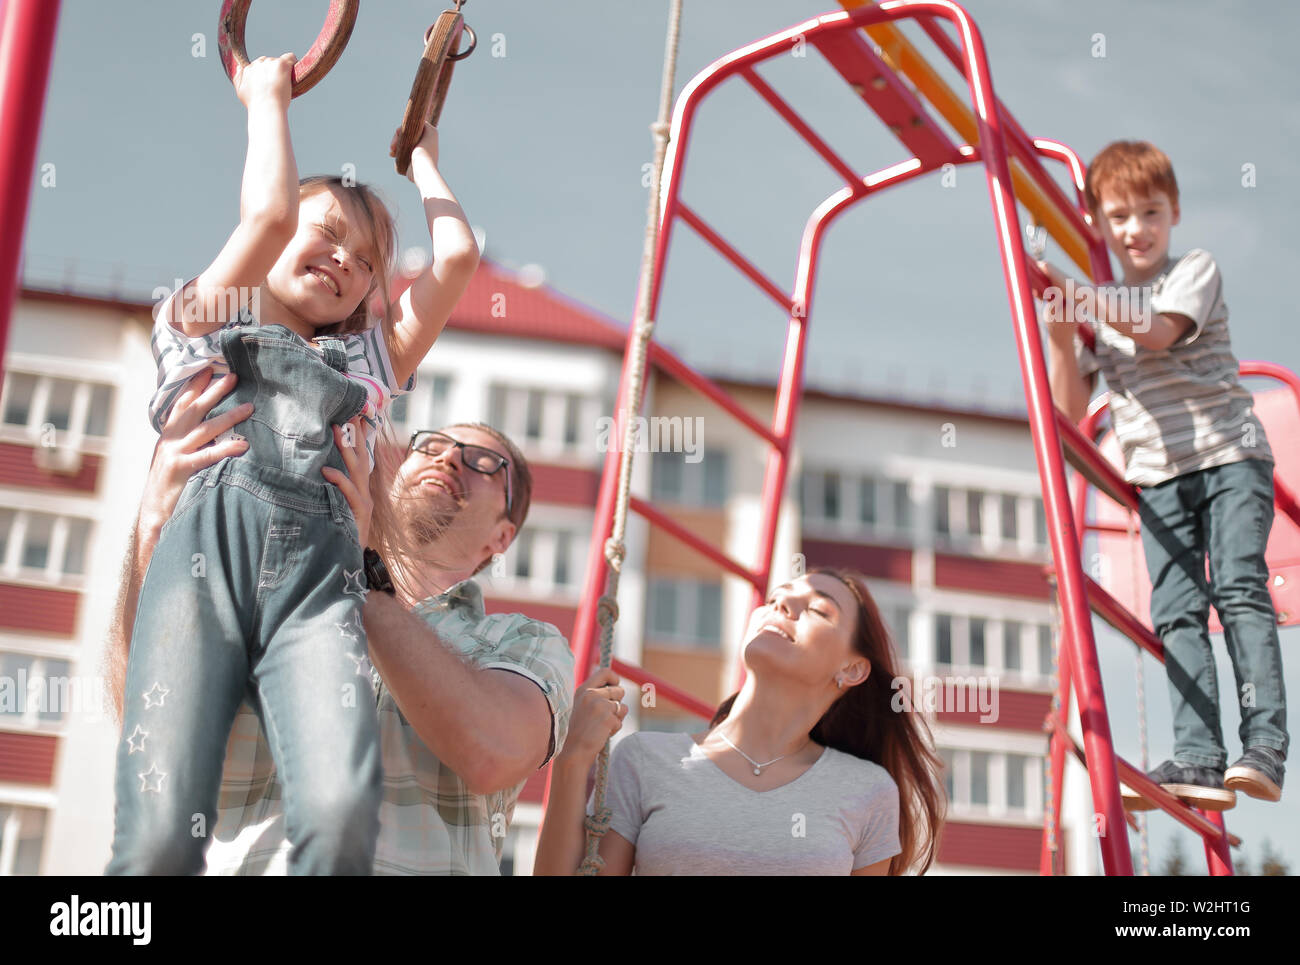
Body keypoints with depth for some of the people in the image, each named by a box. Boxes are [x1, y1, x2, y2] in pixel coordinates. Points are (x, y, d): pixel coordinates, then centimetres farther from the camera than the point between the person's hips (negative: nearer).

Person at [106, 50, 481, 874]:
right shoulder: (200, 328, 27)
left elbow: (459, 256, 26)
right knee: (160, 839, -23)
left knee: (343, 814, -29)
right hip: (207, 550, -1)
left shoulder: (371, 359, 35)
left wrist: (421, 155, 43)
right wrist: (267, 96, 28)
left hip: (322, 567, 2)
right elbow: (269, 215, 12)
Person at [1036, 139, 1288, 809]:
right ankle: (1199, 761, -14)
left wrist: (1074, 290, -21)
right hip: (1159, 477, 4)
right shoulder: (1099, 309, 16)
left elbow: (1157, 330, -17)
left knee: (1239, 590, -16)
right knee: (1177, 612, -8)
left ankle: (1265, 748, -19)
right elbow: (1071, 413, 9)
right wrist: (1061, 333, -5)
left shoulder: (1196, 270, 5)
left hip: (1230, 454, -3)